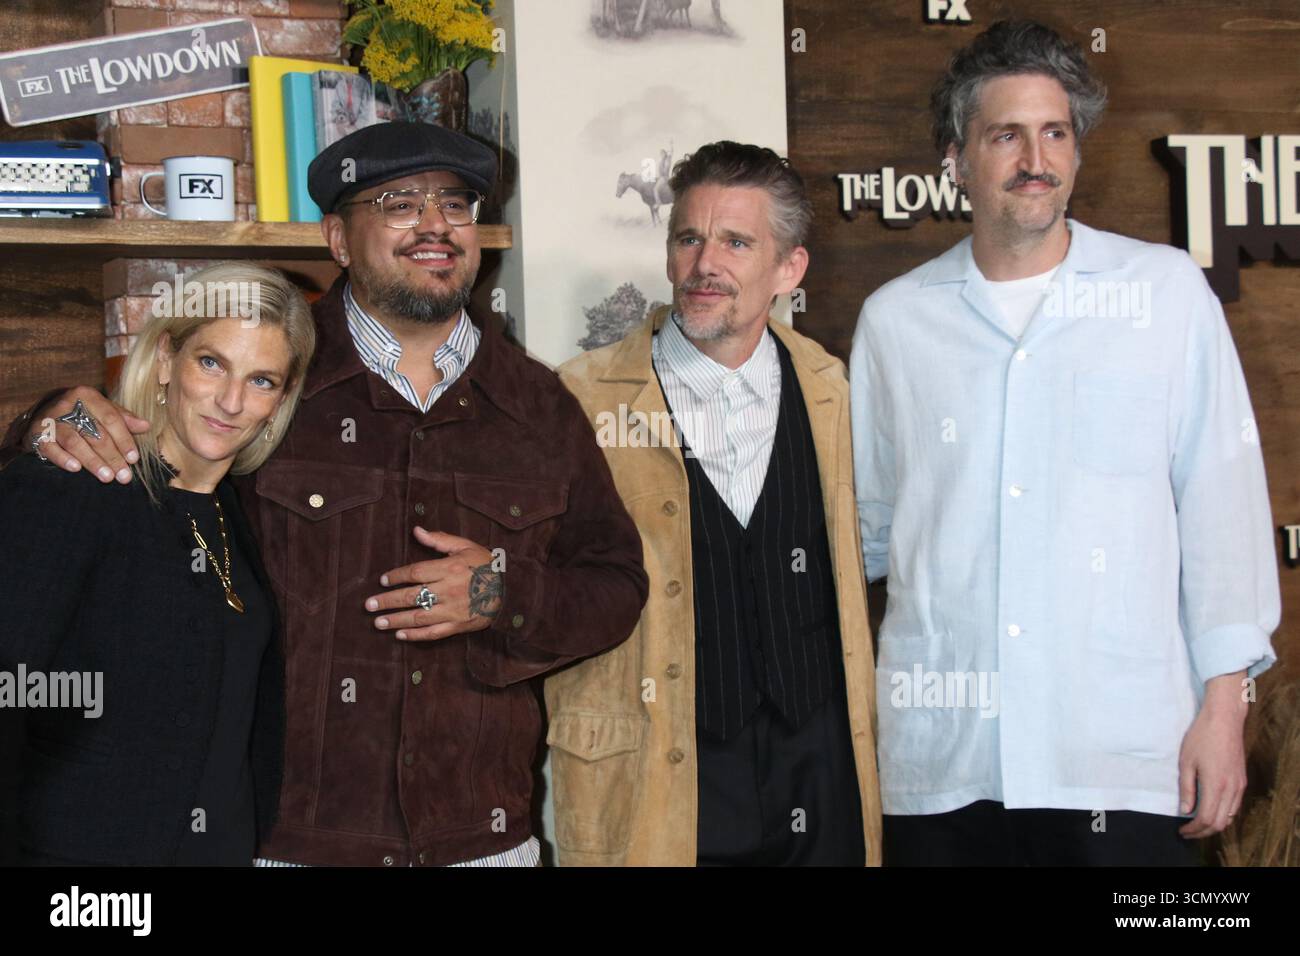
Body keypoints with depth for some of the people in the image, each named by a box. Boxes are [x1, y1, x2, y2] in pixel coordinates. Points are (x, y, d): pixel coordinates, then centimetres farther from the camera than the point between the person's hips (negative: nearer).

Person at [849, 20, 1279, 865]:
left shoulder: (1168, 290, 5)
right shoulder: (894, 319, 9)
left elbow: (1222, 503, 3)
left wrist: (1225, 699, -1)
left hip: (1124, 757, -1)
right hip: (940, 759, 2)